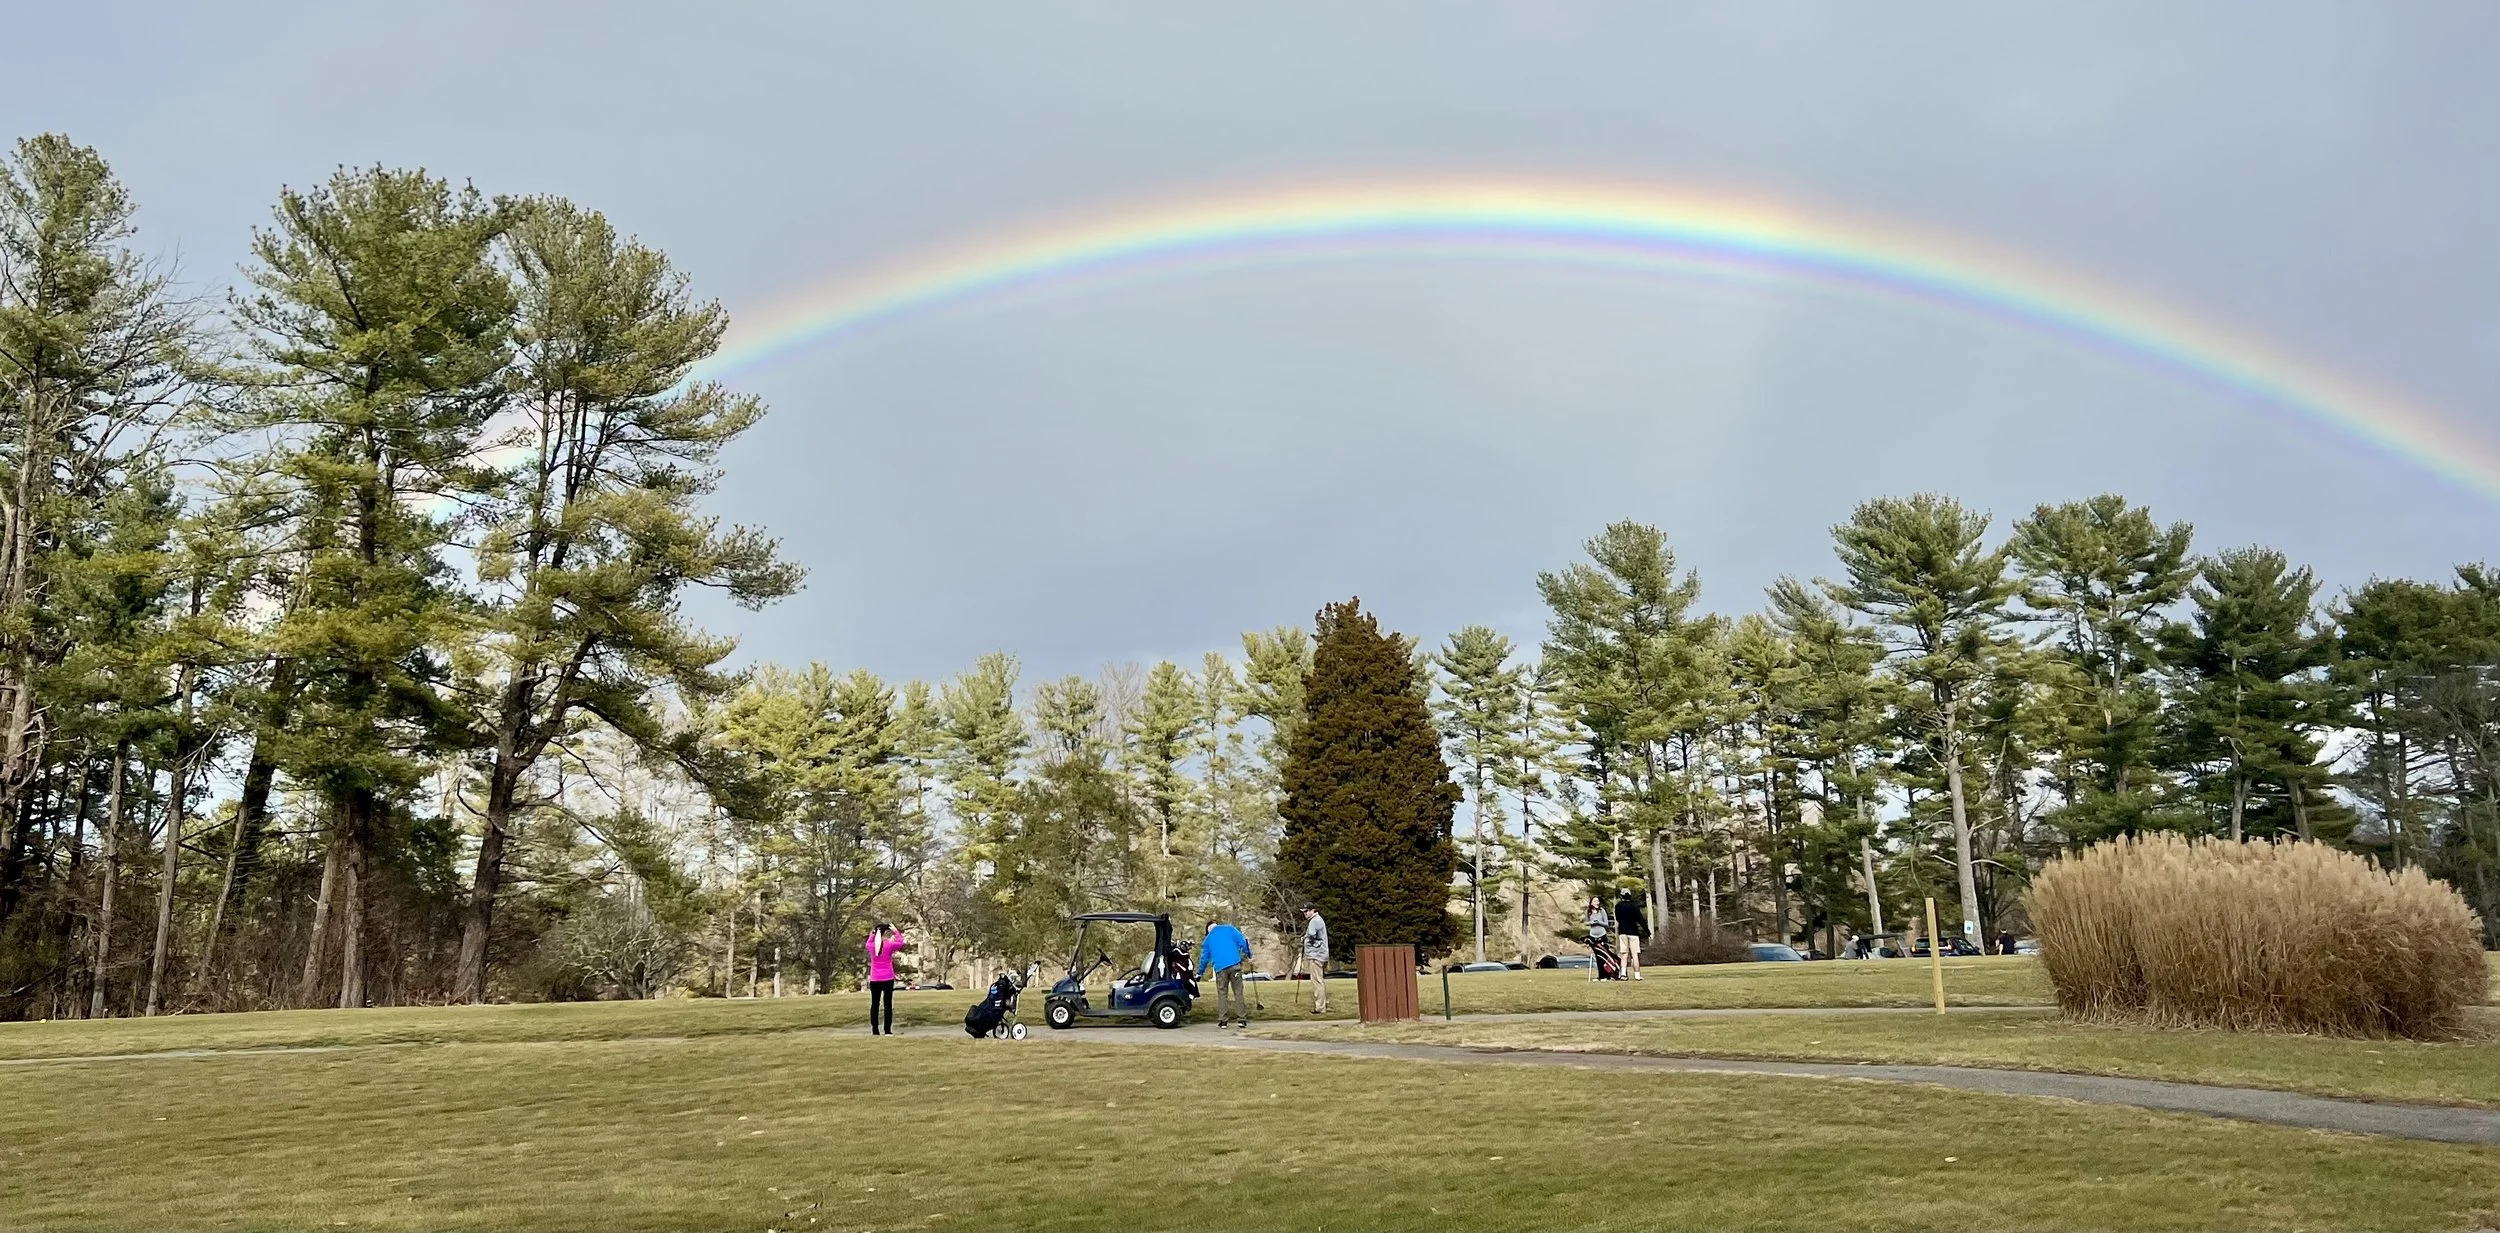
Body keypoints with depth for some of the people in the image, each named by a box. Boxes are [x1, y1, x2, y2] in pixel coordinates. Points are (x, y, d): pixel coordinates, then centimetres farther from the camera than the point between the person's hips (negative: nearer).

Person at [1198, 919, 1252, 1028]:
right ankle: (1242, 1018, 0)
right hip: (1234, 964, -1)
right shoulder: (1229, 929, 13)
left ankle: (1222, 1020, 2)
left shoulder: (1208, 939, 18)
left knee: (1222, 994, 7)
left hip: (1220, 967, 1)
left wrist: (1200, 973, 32)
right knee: (1238, 992, 2)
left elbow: (1204, 957, 23)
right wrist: (1248, 955, 7)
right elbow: (1242, 942, 2)